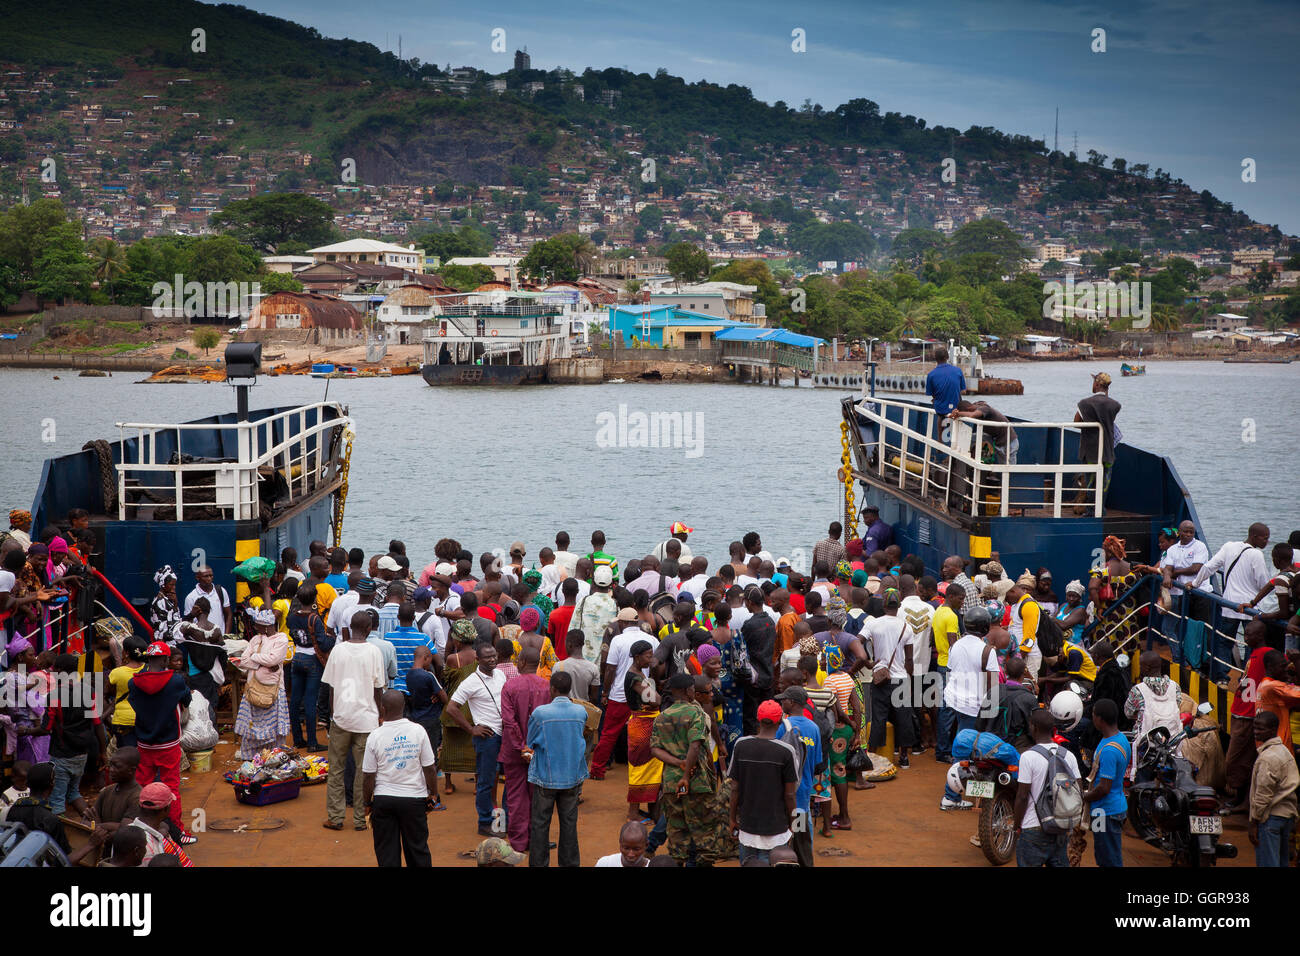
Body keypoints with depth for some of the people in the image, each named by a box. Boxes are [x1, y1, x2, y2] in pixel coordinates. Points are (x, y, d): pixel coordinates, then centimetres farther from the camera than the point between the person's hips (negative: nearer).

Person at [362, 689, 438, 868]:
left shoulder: (374, 736, -9)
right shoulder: (418, 731, -7)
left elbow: (368, 776, -4)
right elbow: (430, 768, -4)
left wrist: (368, 802, 9)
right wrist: (432, 794, 9)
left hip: (383, 798, -1)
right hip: (414, 798, 1)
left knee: (386, 851, 8)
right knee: (417, 847, 13)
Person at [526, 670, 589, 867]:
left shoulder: (540, 713, -14)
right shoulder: (580, 712, -6)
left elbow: (530, 743, -3)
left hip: (546, 777, -2)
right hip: (572, 777, 3)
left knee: (540, 824, 9)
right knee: (569, 823, 13)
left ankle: (538, 863, 13)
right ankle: (569, 862, 19)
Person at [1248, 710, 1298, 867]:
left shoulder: (1267, 758, -17)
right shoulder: (1285, 750, 14)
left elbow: (1263, 794, -18)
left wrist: (1253, 822, -13)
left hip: (1271, 816, -10)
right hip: (1288, 814, 10)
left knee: (1267, 862, -8)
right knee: (1283, 862, 15)